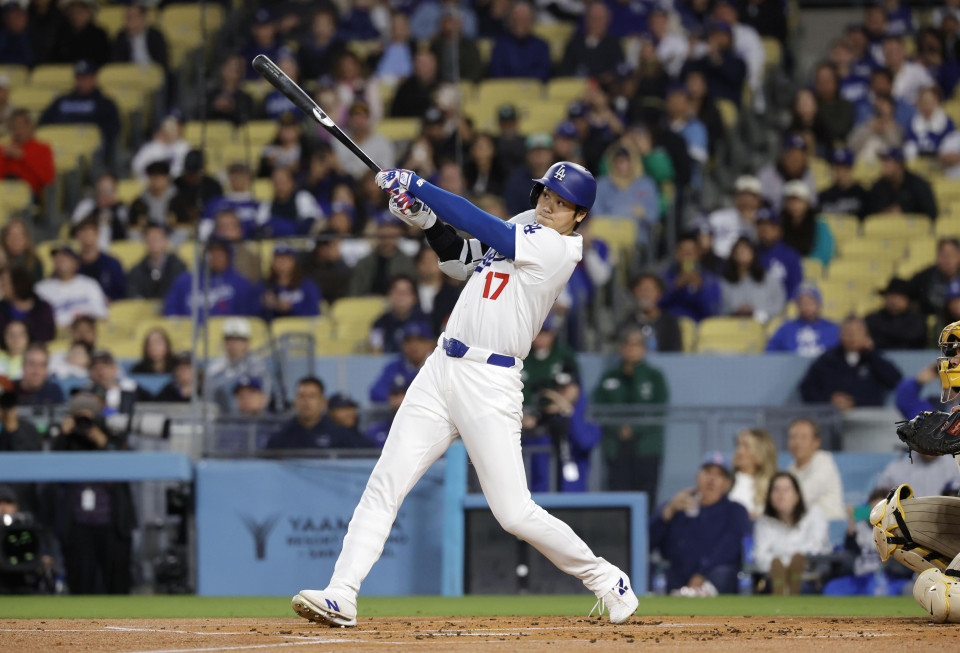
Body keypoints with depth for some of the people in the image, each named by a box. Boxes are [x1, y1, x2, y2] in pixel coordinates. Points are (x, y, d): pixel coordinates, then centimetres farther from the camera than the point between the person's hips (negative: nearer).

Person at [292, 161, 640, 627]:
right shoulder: (524, 225, 15)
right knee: (385, 484, -4)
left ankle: (605, 579, 12)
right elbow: (462, 259, 24)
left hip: (491, 384, -7)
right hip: (441, 370, 7)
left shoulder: (557, 248, -11)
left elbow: (481, 225, -17)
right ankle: (341, 596, -7)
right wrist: (426, 220, 6)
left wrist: (415, 185, -12)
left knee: (515, 513, -8)